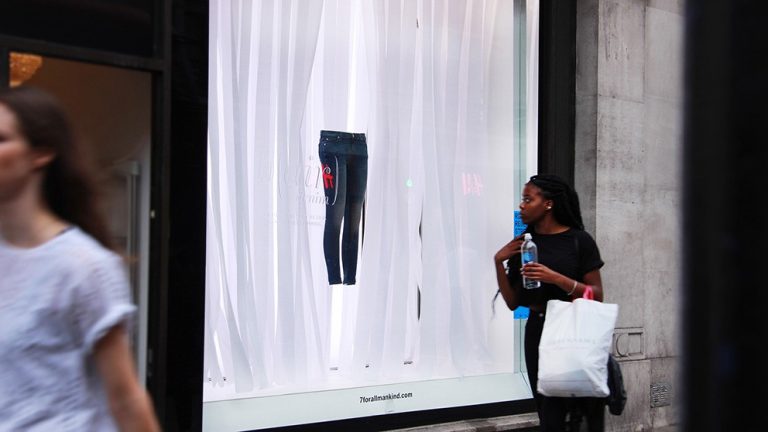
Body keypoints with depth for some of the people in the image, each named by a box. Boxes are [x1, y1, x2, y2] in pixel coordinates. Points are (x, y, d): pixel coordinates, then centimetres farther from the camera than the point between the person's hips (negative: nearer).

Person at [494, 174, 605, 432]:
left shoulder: (579, 241, -5)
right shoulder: (524, 243, 6)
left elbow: (597, 296, -8)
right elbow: (513, 302, 6)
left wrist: (556, 278, -20)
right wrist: (499, 263, -6)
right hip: (537, 331, 4)